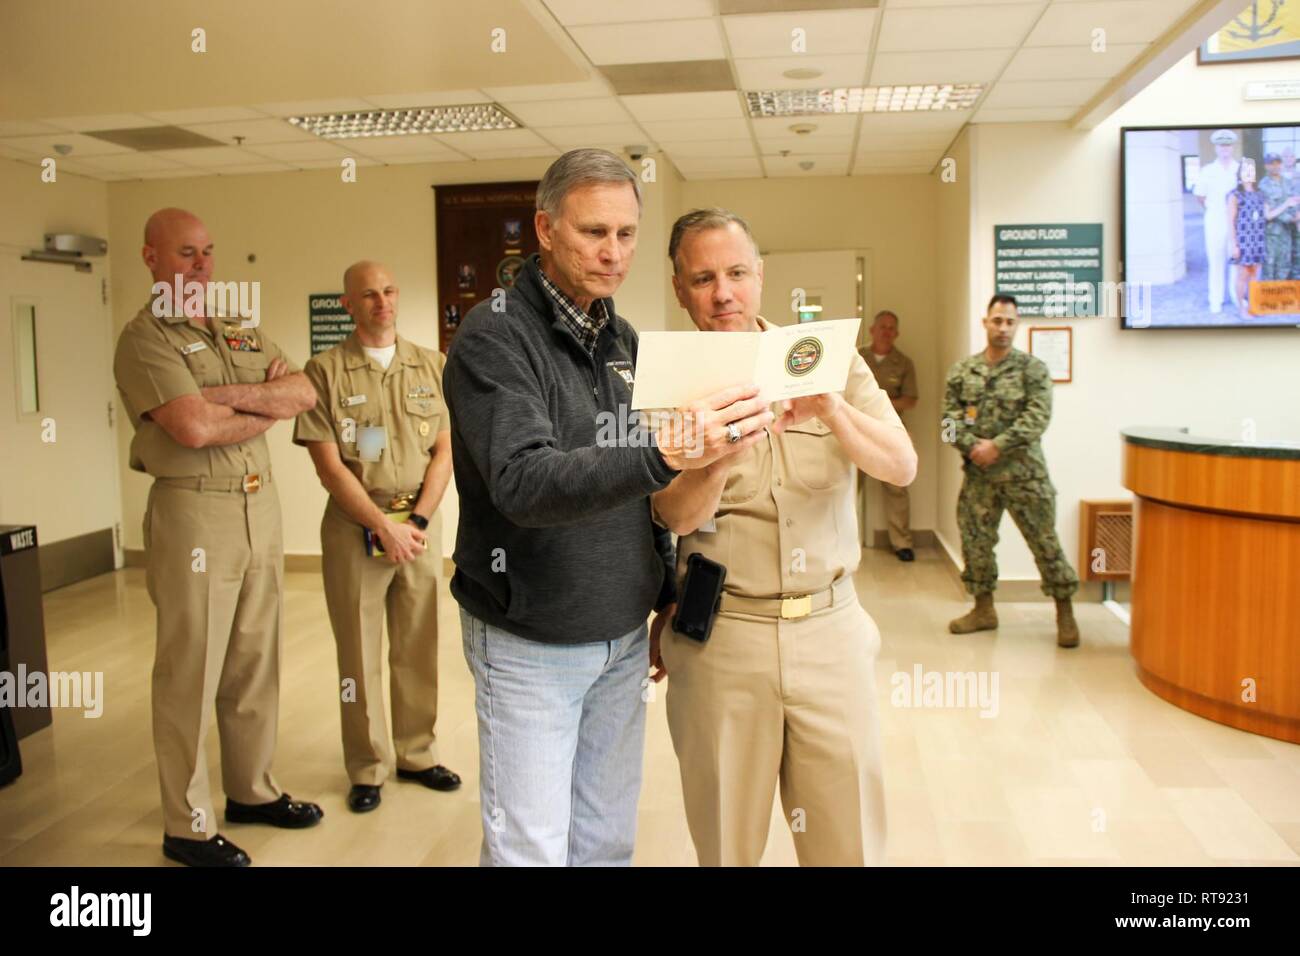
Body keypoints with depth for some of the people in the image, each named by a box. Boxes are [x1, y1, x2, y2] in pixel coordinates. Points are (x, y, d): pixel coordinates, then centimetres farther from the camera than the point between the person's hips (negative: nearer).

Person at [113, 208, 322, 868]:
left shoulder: (244, 334, 16)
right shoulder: (145, 338, -7)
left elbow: (303, 393, 2)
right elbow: (195, 428, -21)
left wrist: (230, 393, -12)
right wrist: (267, 409, -5)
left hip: (260, 507, 7)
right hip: (194, 512, -7)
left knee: (255, 664, 15)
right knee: (190, 675, 2)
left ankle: (252, 791, 31)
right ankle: (187, 827, 15)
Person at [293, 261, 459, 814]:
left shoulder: (431, 366, 7)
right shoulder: (326, 370, -1)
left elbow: (445, 451, 4)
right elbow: (328, 464, -7)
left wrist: (417, 521, -7)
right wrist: (383, 526, -12)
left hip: (421, 520, 3)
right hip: (354, 525, -2)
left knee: (417, 646, 10)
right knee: (359, 650, 6)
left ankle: (417, 753, 25)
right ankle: (367, 769, 18)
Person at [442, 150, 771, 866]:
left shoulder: (624, 342, 8)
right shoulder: (494, 337, -15)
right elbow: (524, 485, -30)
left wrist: (667, 592, 11)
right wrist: (665, 451, -43)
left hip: (624, 635, 6)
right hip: (529, 645, -6)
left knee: (607, 839, 16)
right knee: (530, 849, 3)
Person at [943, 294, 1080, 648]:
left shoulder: (1033, 369, -2)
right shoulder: (962, 371, 7)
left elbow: (1038, 418, -12)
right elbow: (950, 418, 3)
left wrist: (997, 446, -18)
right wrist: (971, 446, -14)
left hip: (1024, 472, -3)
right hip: (978, 473, 3)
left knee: (1045, 542, 1)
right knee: (975, 540, 9)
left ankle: (1065, 614, 14)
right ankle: (984, 609, 25)